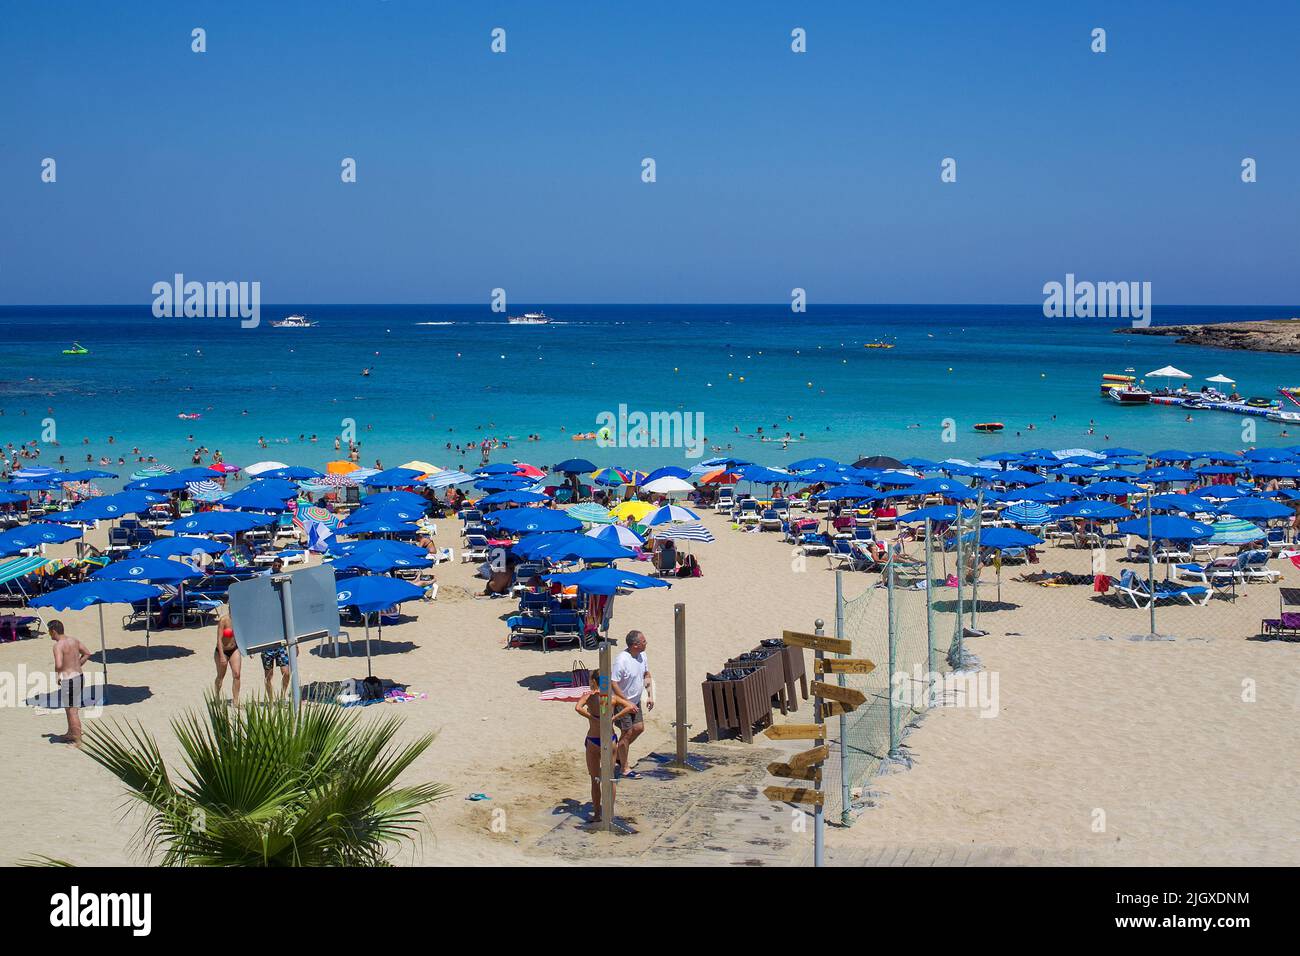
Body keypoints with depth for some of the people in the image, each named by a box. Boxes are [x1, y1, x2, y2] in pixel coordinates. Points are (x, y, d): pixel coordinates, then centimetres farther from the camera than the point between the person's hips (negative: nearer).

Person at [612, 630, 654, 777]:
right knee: (628, 733, -2)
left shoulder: (642, 655, -2)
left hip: (636, 701, 8)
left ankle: (618, 755, 32)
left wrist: (650, 696, 6)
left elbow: (646, 675, 14)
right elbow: (614, 684, -27)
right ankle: (625, 768, 11)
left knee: (639, 728, 14)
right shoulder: (621, 660, -28)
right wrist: (627, 703, -24)